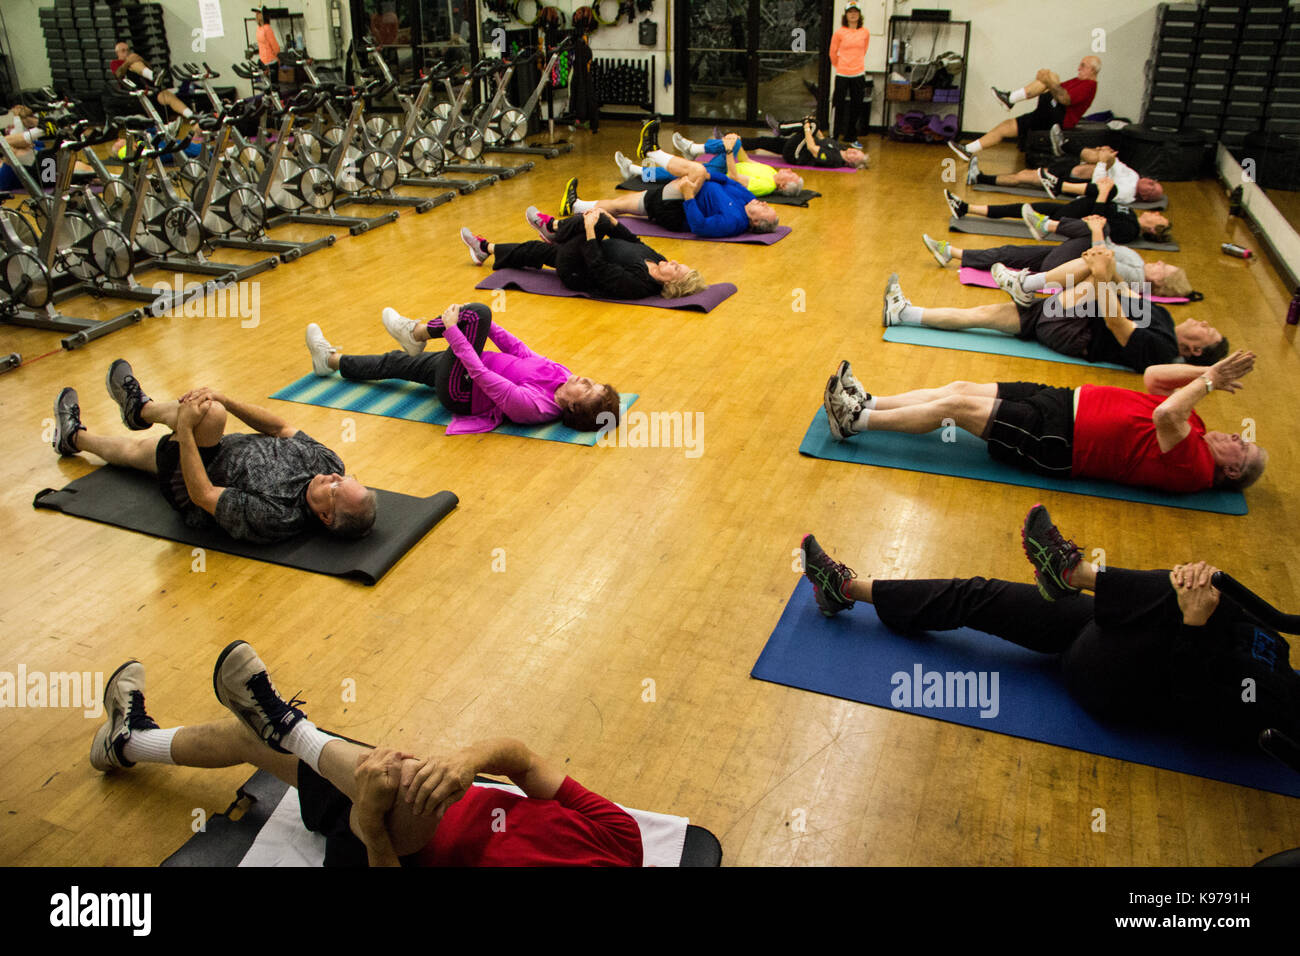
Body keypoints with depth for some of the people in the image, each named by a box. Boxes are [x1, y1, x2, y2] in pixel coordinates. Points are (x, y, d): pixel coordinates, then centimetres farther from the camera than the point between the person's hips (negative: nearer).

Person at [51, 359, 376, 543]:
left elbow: (203, 496, -33)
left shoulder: (274, 517, -42)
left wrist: (184, 426, -29)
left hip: (188, 489, -7)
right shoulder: (329, 463, -22)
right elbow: (281, 428, -9)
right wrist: (222, 397, -16)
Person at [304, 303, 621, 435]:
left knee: (479, 311, -24)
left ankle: (416, 334, 2)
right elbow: (520, 352, -1)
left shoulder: (533, 405, -35)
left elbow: (481, 376, -31)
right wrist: (479, 325, -1)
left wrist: (453, 330, -24)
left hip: (461, 390, -8)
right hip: (472, 368, 8)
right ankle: (332, 361, 42)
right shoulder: (561, 375, -11)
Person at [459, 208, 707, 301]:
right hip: (586, 258, 9)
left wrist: (590, 229, -31)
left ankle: (552, 227, 10)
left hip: (576, 274, -9)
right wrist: (608, 218, -3)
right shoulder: (655, 260, -9)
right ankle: (487, 249, 36)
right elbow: (634, 241, 5)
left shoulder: (636, 284, -35)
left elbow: (598, 270, -34)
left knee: (599, 223, -19)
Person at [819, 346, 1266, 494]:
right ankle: (867, 403, 7)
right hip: (1063, 401, 8)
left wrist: (1209, 380, -19)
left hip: (1056, 442, -8)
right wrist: (1207, 373, 4)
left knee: (957, 404, -14)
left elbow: (1166, 413, -31)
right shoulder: (1194, 425, 12)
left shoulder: (1193, 469, -13)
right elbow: (1153, 376, 17)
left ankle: (857, 419, -5)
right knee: (960, 388, 0)